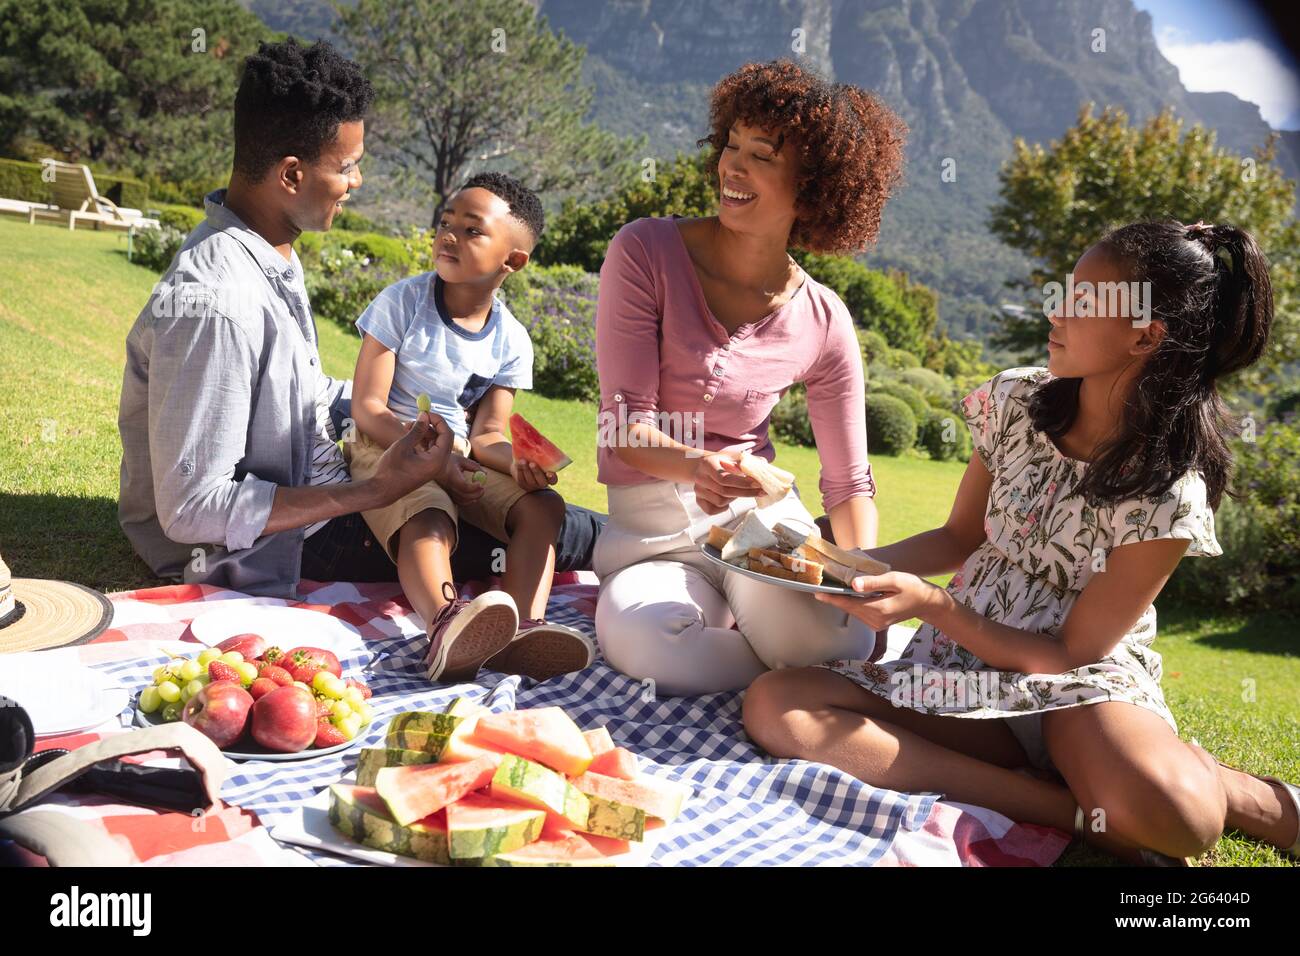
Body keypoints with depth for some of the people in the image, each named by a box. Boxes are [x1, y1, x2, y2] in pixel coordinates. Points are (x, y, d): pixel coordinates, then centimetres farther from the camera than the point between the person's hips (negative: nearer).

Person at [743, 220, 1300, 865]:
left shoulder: (1170, 494, -14)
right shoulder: (1017, 402, 1)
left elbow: (1071, 655, -12)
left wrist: (928, 604, -23)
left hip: (1083, 687, -5)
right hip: (964, 671, 6)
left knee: (1167, 811, -42)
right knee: (773, 705, -22)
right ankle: (1084, 813, -23)